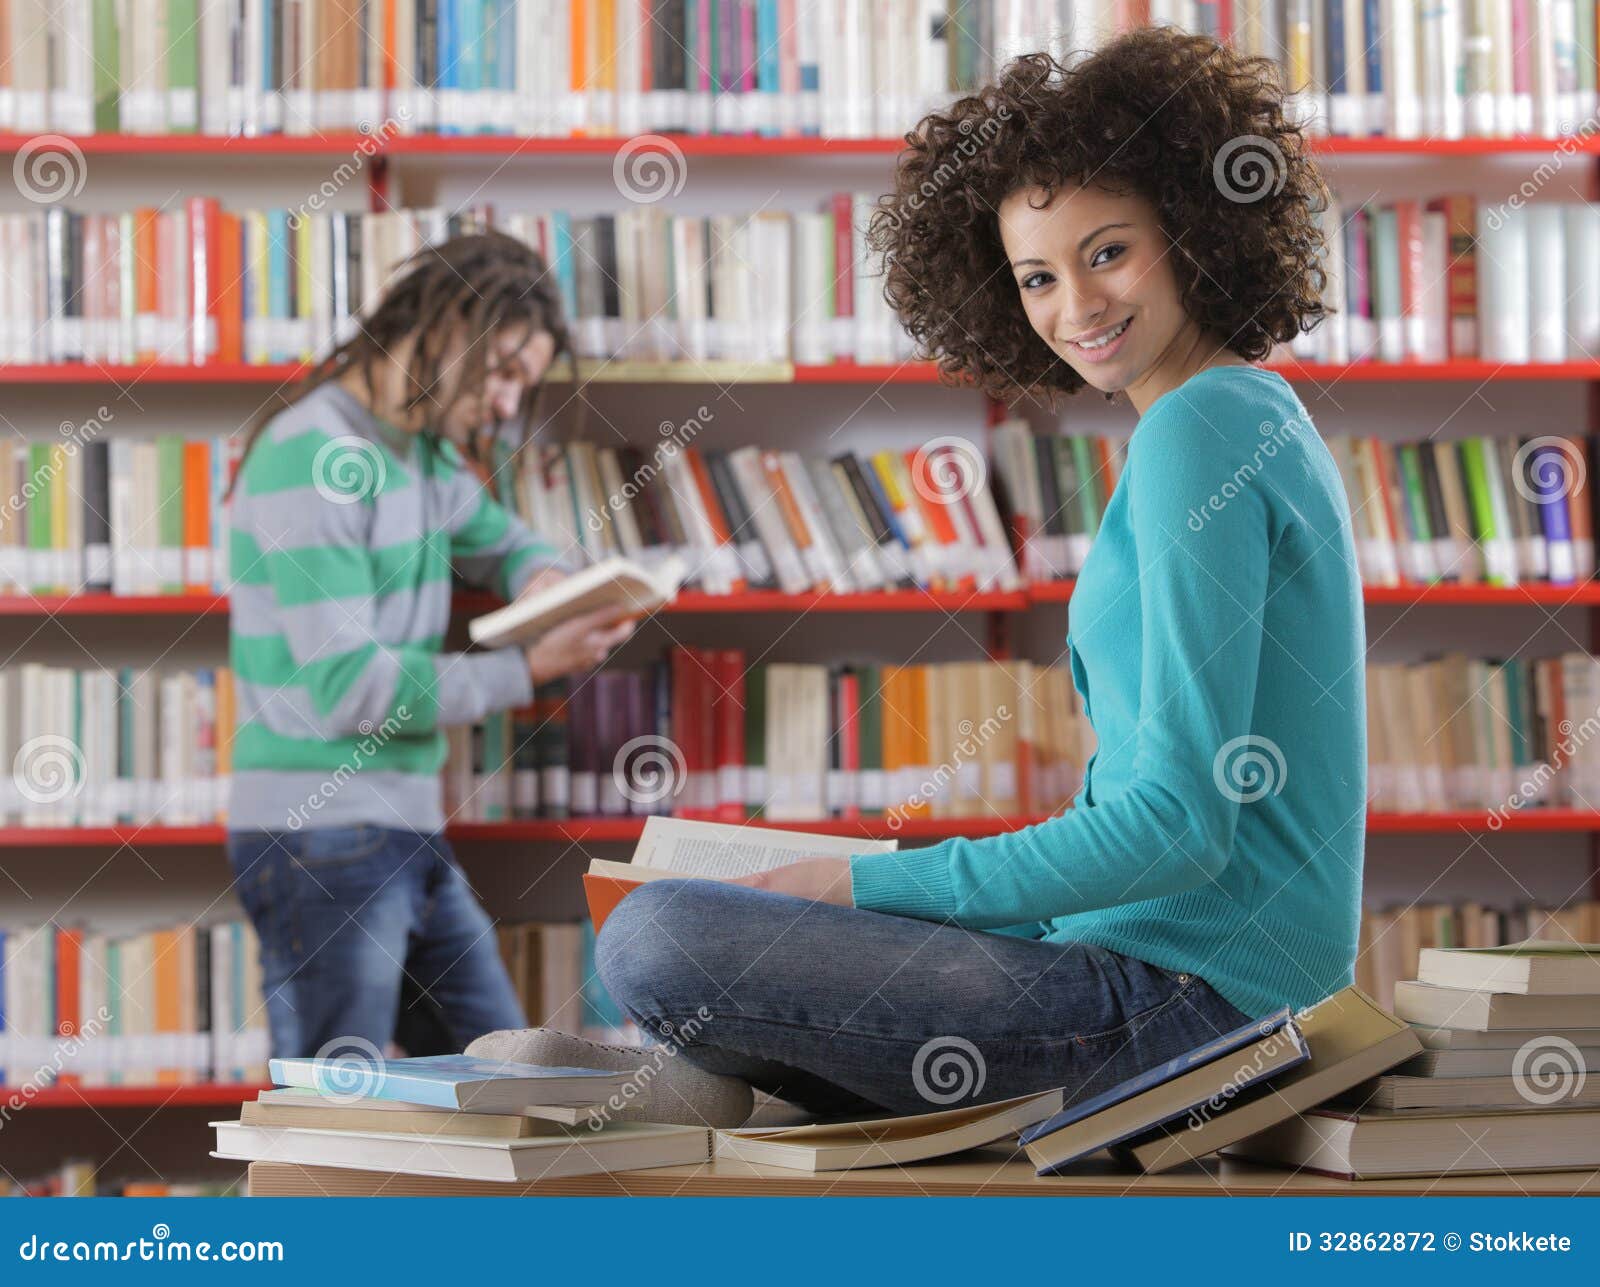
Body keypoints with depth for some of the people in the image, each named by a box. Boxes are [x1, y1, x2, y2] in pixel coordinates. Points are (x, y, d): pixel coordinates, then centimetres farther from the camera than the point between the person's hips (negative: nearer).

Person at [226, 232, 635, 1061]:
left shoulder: (426, 454, 12)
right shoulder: (312, 460, -16)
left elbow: (502, 541, 31)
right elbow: (348, 686, -21)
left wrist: (544, 579, 5)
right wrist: (528, 670, -18)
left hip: (409, 837, 10)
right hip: (322, 842, -10)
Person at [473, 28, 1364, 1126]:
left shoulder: (1198, 432, -15)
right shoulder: (1263, 417, 16)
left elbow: (1179, 823, -21)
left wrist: (858, 885, -14)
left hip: (1186, 995, -11)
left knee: (656, 940, -19)